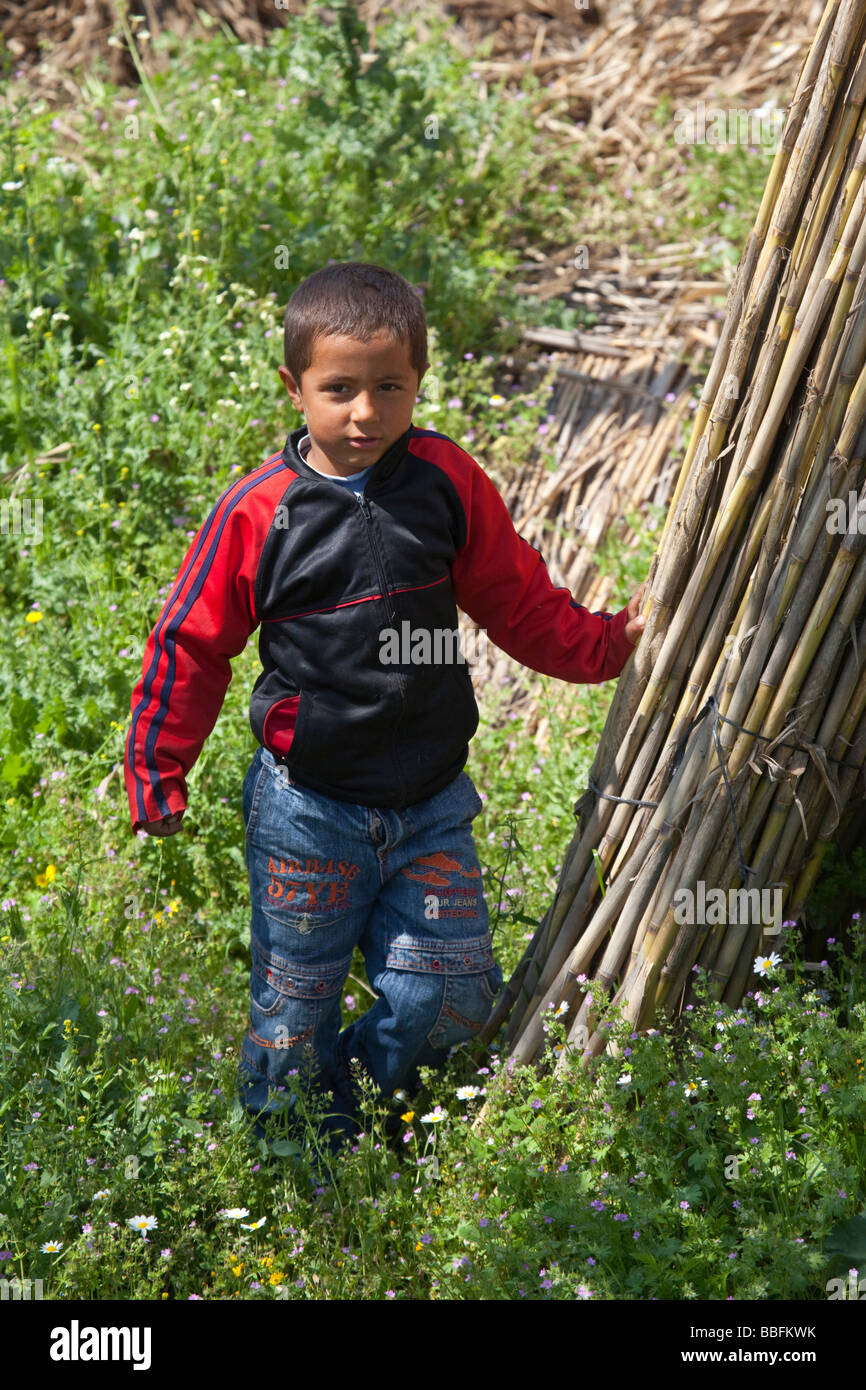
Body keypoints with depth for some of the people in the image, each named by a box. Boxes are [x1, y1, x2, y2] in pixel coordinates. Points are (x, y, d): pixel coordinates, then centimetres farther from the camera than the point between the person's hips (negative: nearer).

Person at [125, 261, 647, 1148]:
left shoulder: (448, 483, -4)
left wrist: (606, 642, 2)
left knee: (452, 995, 4)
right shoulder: (258, 511, -11)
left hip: (431, 805, 2)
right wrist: (156, 772, 2)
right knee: (293, 1015, 11)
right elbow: (192, 642, -1)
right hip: (307, 810, -2)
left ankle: (366, 1086, 32)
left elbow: (518, 601, 9)